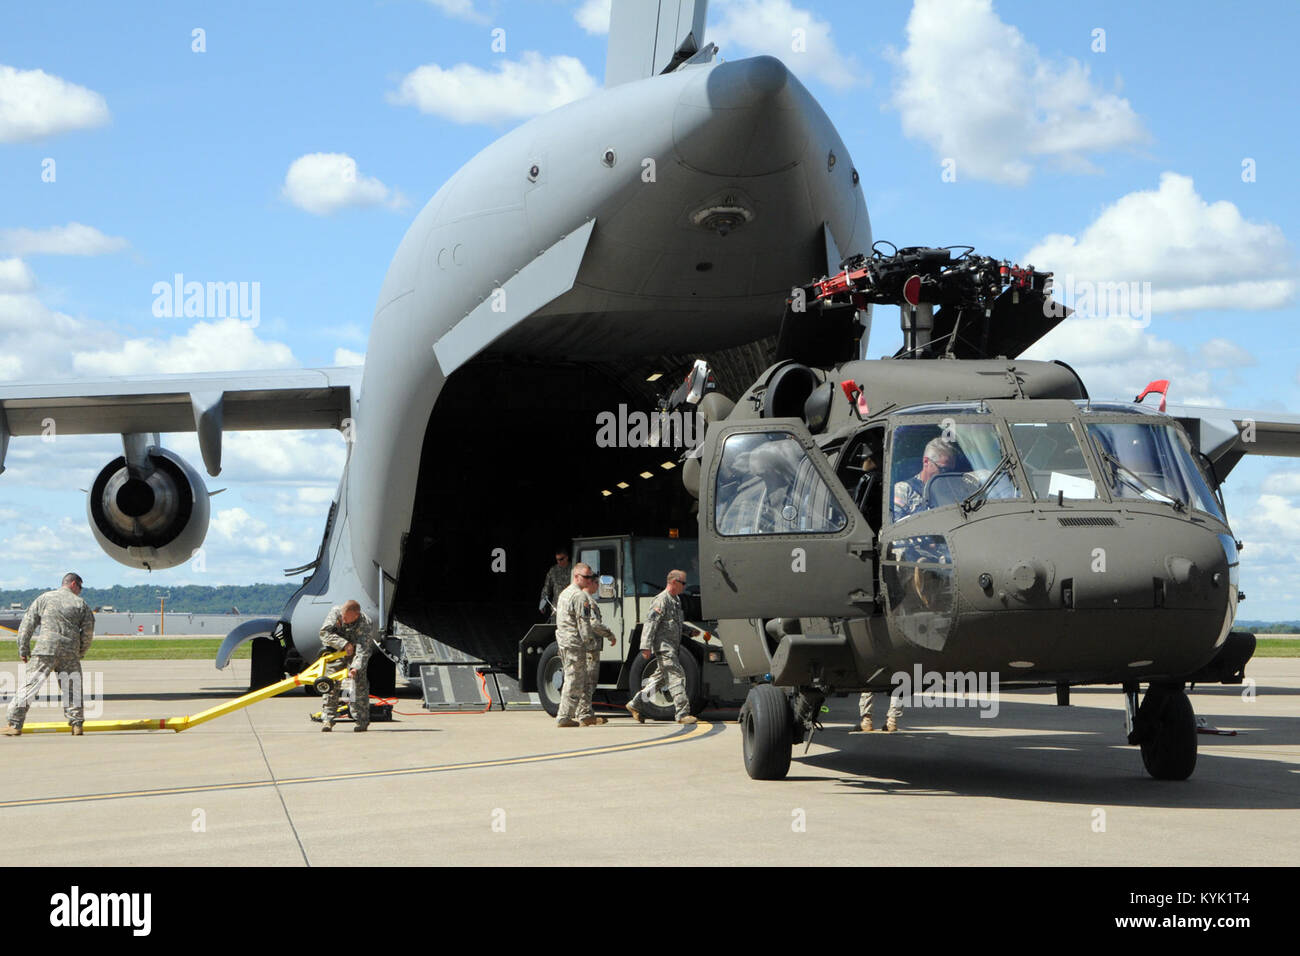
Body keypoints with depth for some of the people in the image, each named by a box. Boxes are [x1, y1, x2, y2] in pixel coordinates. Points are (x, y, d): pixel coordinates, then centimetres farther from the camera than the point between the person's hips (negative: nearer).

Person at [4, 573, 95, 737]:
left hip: (46, 650, -1)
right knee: (72, 689, 11)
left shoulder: (44, 598, 13)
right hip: (70, 652, 1)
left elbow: (27, 624, 8)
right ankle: (76, 724, 7)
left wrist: (23, 649, 11)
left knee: (30, 685, 0)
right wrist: (80, 653, 21)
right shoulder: (81, 603, 11)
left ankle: (15, 725, -2)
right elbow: (88, 632, 8)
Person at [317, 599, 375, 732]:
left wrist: (356, 666, -54)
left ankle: (362, 720, -8)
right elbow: (324, 632, -28)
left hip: (356, 651, -2)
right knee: (331, 681, -10)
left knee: (359, 681, -16)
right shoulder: (335, 612, -25)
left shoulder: (366, 625, -32)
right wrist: (344, 644, -35)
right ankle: (327, 719, -6)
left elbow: (363, 649, -38)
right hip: (337, 650, 2)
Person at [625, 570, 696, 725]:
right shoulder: (661, 600, -13)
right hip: (663, 647, -10)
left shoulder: (676, 600, 18)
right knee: (677, 676, -13)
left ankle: (635, 704, 24)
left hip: (672, 647, 10)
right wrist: (646, 647, -24)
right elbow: (650, 623, -19)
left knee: (660, 677, 15)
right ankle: (683, 713, -14)